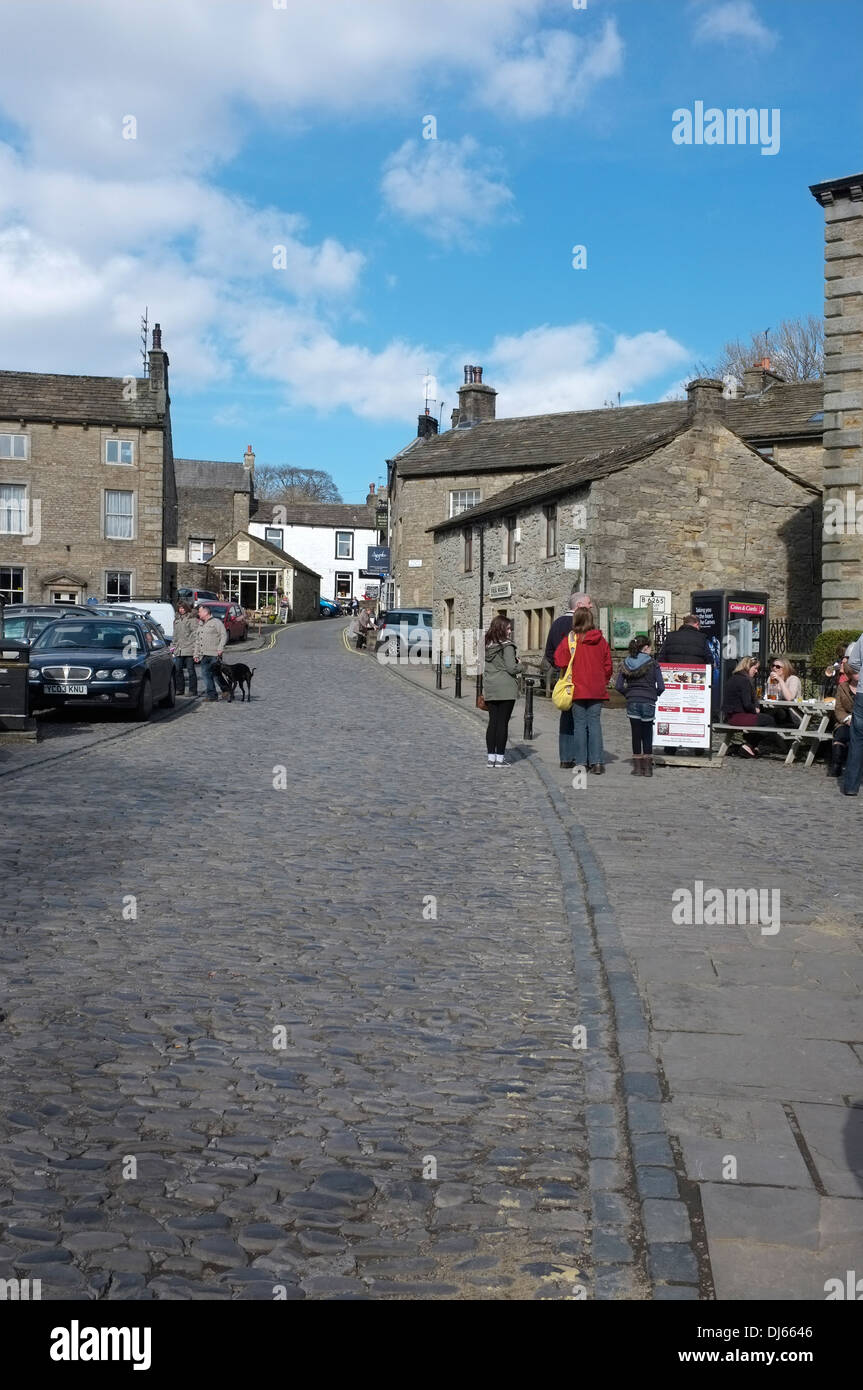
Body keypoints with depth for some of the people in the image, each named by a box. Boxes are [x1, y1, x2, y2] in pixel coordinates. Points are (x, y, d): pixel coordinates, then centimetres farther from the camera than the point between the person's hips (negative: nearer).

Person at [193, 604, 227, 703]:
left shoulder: (216, 622, -1)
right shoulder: (200, 625, 23)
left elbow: (224, 636, -8)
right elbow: (197, 641, 26)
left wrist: (220, 648, -18)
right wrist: (196, 654, 20)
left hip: (214, 654, -7)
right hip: (204, 656, 7)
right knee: (206, 675, 0)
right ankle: (212, 696, 1)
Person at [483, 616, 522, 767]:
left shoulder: (488, 646, 9)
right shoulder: (507, 646, -11)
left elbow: (485, 668, 12)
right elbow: (511, 668, -14)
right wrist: (522, 666, 4)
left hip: (490, 689, 6)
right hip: (506, 689, -6)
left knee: (492, 721, 8)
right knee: (503, 722, -1)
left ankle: (491, 757, 9)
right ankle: (500, 757, 0)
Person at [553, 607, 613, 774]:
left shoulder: (570, 639, -8)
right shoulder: (601, 640, 2)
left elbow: (560, 661, -11)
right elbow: (608, 665, 6)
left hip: (578, 689, -2)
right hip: (597, 690, 2)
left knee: (580, 724, 4)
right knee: (594, 723, 5)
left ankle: (580, 762, 4)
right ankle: (596, 761, 0)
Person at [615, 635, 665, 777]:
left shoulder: (625, 663, 4)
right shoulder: (652, 663, -4)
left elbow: (618, 686, 0)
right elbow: (661, 686, -7)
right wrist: (654, 695, 11)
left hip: (632, 702, 2)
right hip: (648, 702, -2)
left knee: (636, 735, 8)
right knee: (647, 736, 9)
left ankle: (638, 767, 10)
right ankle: (647, 768, 9)